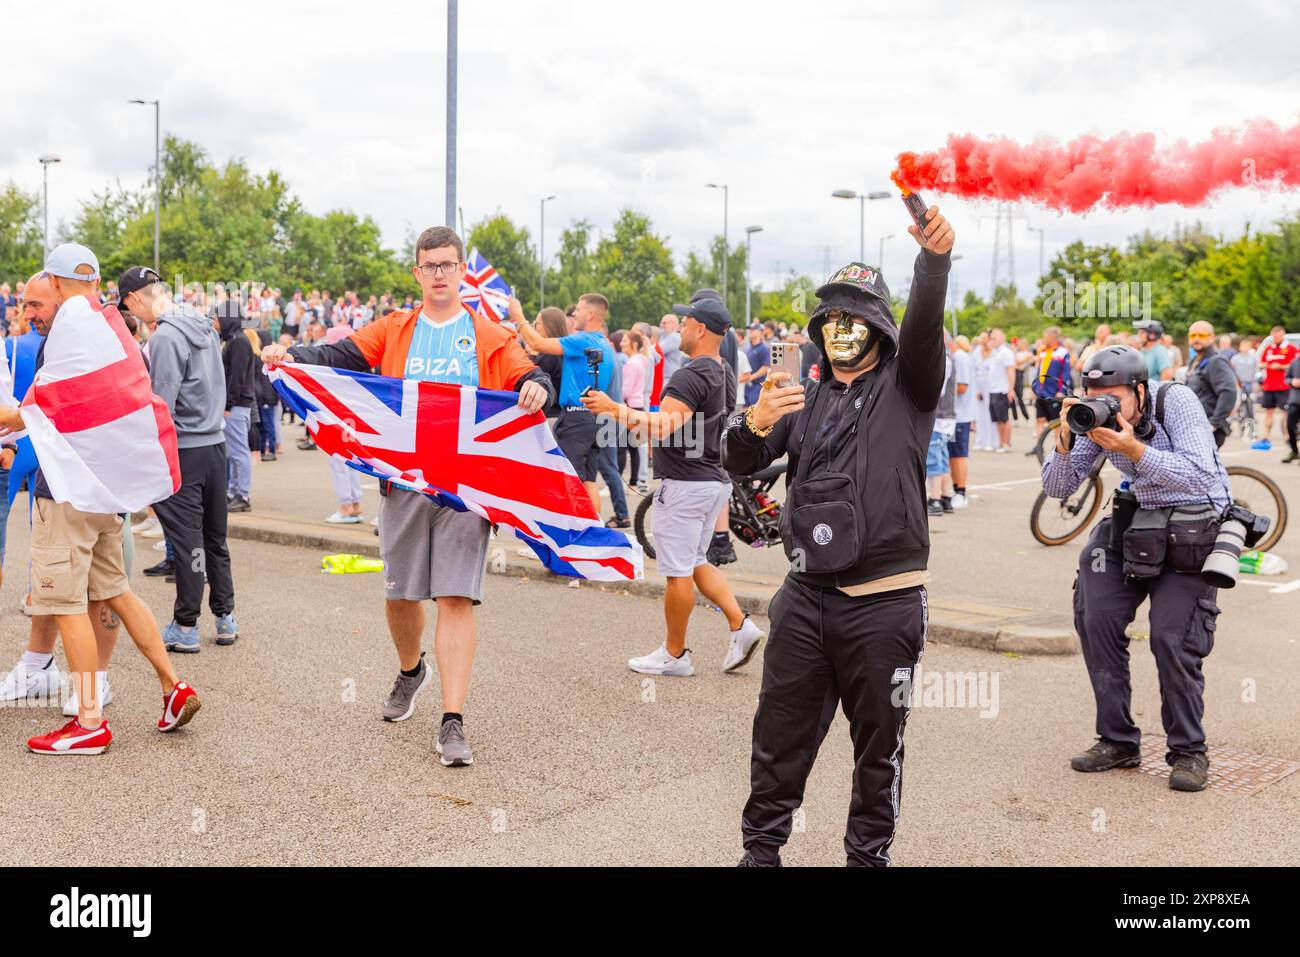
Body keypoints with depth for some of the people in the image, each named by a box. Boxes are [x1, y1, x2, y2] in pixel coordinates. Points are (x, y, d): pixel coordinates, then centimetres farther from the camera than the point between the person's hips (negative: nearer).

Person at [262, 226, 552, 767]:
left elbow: (526, 378, -3)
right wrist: (292, 356, -17)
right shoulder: (394, 331, 11)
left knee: (456, 598, -8)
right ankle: (411, 672, 43)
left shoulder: (489, 337, 6)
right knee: (400, 595, 13)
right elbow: (342, 355, 2)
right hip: (403, 482, 2)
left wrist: (537, 388, -27)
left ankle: (453, 723, -5)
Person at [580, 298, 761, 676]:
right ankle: (740, 625, 8)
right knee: (696, 562, 19)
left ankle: (674, 655, 10)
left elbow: (661, 429, -27)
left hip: (685, 485, -10)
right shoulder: (725, 375, 12)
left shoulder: (691, 376, -19)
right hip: (715, 480, 10)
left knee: (678, 571, 0)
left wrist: (612, 408, -21)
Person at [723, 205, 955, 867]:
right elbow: (739, 462, 4)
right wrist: (755, 424, -20)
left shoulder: (905, 386, 3)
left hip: (885, 603, -3)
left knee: (878, 743, 9)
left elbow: (925, 323, -19)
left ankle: (869, 856, 24)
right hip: (806, 595, 4)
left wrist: (934, 257, -39)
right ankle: (761, 847, 24)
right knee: (780, 732, 10)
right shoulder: (806, 399, 15)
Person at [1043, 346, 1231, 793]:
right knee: (1096, 620, -5)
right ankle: (1118, 741, 9)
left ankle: (1188, 751, 6)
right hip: (1137, 521, 5)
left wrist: (1134, 449, -39)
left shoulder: (1176, 400, -21)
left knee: (1172, 639, -13)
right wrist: (1066, 440, -25)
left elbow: (1202, 477, -31)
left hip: (1196, 528, -5)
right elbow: (1057, 488, -6)